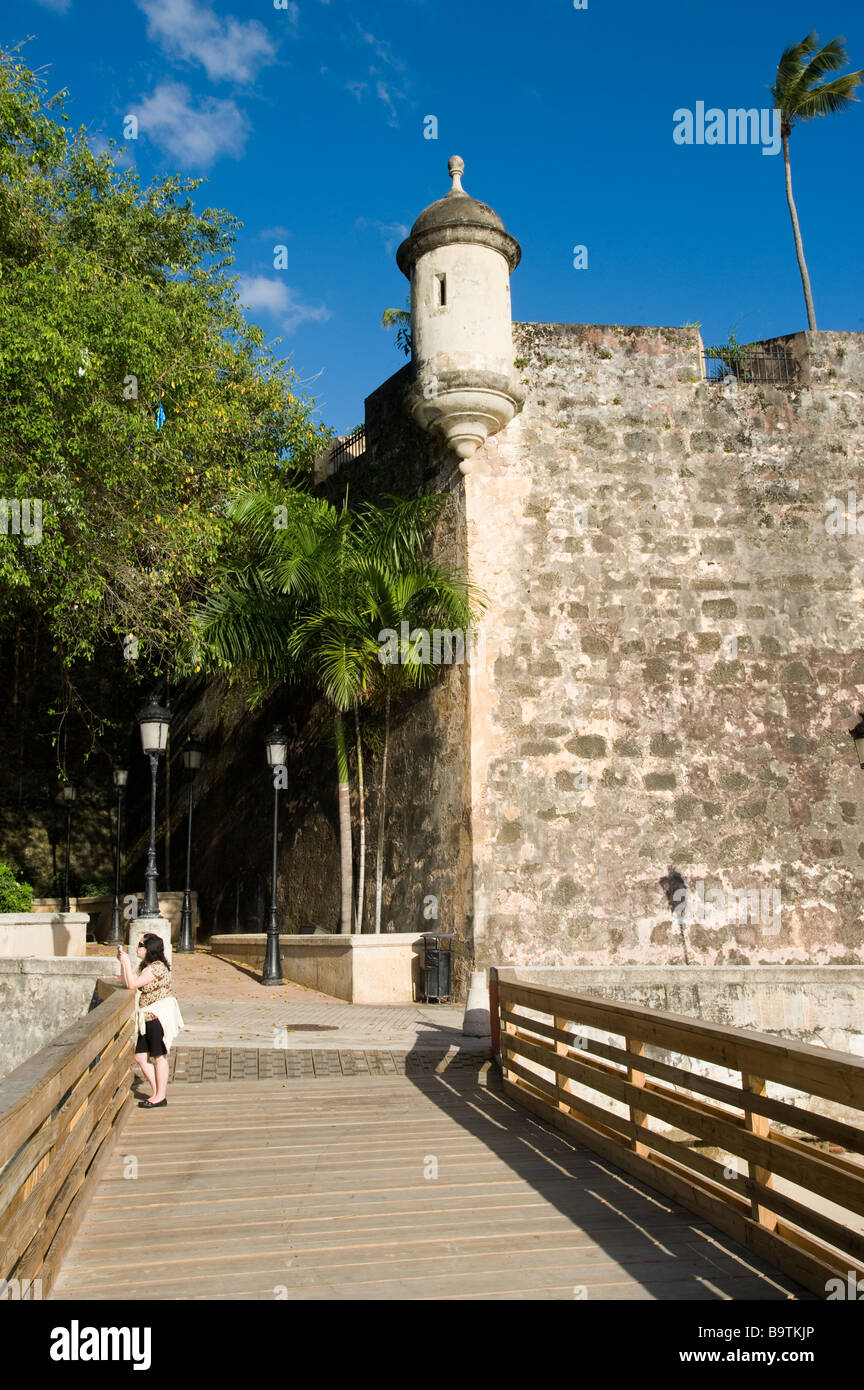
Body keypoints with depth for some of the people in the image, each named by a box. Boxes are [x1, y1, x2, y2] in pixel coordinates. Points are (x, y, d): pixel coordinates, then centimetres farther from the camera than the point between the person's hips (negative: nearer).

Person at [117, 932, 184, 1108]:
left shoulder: (157, 967, -18)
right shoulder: (144, 965, 12)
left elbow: (133, 984, -22)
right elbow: (126, 983, 15)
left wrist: (126, 961, -15)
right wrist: (122, 962, 6)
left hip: (160, 1016, -10)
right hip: (148, 1018, 10)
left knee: (159, 1057, 0)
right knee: (140, 1057, 10)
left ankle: (160, 1097, 11)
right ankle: (156, 1093, 21)